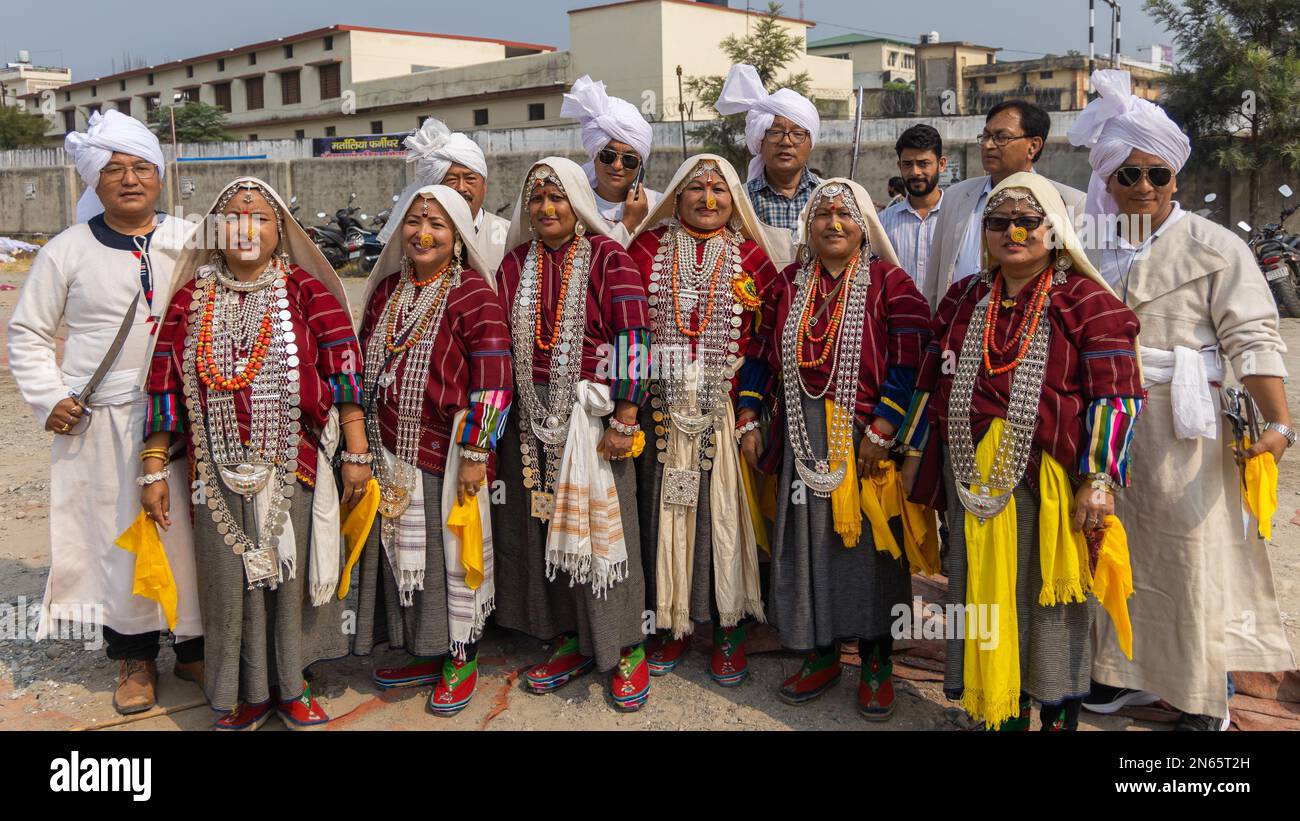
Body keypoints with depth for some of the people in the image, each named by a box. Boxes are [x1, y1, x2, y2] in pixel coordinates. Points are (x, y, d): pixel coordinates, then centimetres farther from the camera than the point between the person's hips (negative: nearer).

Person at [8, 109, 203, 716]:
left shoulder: (193, 244, 7)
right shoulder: (68, 251, 4)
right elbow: (28, 334, 11)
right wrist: (48, 399, -1)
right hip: (103, 424, -1)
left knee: (192, 532, 5)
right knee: (119, 536, 5)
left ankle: (196, 647, 22)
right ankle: (134, 658, 22)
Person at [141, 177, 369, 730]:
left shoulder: (307, 290, 0)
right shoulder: (191, 298, 6)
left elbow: (342, 372, -3)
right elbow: (165, 386, 7)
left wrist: (356, 453, -8)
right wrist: (154, 469, 4)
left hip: (294, 466, -1)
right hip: (220, 470, 2)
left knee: (291, 573, 8)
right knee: (229, 581, 7)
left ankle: (291, 685, 27)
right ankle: (245, 692, 25)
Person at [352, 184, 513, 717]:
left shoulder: (473, 292, -9)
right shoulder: (386, 289, 10)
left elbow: (493, 380, -13)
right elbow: (365, 366, 18)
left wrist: (475, 453, -16)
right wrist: (362, 443, 15)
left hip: (445, 451, -6)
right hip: (390, 449, 6)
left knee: (450, 550, 4)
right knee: (401, 548, 13)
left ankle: (461, 659, 23)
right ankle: (425, 653, 30)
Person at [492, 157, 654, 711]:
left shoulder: (607, 258, -5)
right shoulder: (515, 264, 10)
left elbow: (632, 338, -10)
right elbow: (501, 342, 14)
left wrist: (624, 420, -15)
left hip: (591, 411, -5)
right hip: (531, 413, 5)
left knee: (601, 525, 0)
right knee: (541, 523, 9)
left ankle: (625, 649, 15)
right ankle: (571, 641, 24)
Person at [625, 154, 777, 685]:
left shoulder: (750, 257, 6)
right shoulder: (647, 249, 8)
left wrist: (750, 411, -5)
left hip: (724, 415, -1)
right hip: (660, 412, 1)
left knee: (723, 514, 2)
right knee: (664, 512, 5)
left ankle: (728, 631, 15)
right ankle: (671, 624, 20)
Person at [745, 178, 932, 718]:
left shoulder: (888, 282, -4)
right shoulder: (789, 284, 9)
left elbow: (910, 363, -10)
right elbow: (763, 354, 13)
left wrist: (881, 430, -17)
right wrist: (749, 419, 6)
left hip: (865, 435, -4)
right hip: (804, 432, 4)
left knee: (869, 540, 3)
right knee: (807, 537, 7)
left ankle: (876, 661, 19)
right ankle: (820, 655, 23)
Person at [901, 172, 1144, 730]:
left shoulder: (1088, 302, -4)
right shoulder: (963, 299, 11)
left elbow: (1116, 397, -8)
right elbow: (933, 382, 16)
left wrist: (1100, 481, -14)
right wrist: (914, 452, 14)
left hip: (1049, 475, -4)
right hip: (971, 474, 4)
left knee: (1049, 599, 6)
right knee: (984, 592, 11)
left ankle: (1060, 713, 24)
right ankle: (1000, 710, 26)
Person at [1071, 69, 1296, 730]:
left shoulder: (1214, 247, -2)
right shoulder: (1091, 244, 9)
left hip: (1180, 426, -4)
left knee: (1190, 553, 2)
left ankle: (1204, 699, 18)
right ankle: (1125, 670, 29)